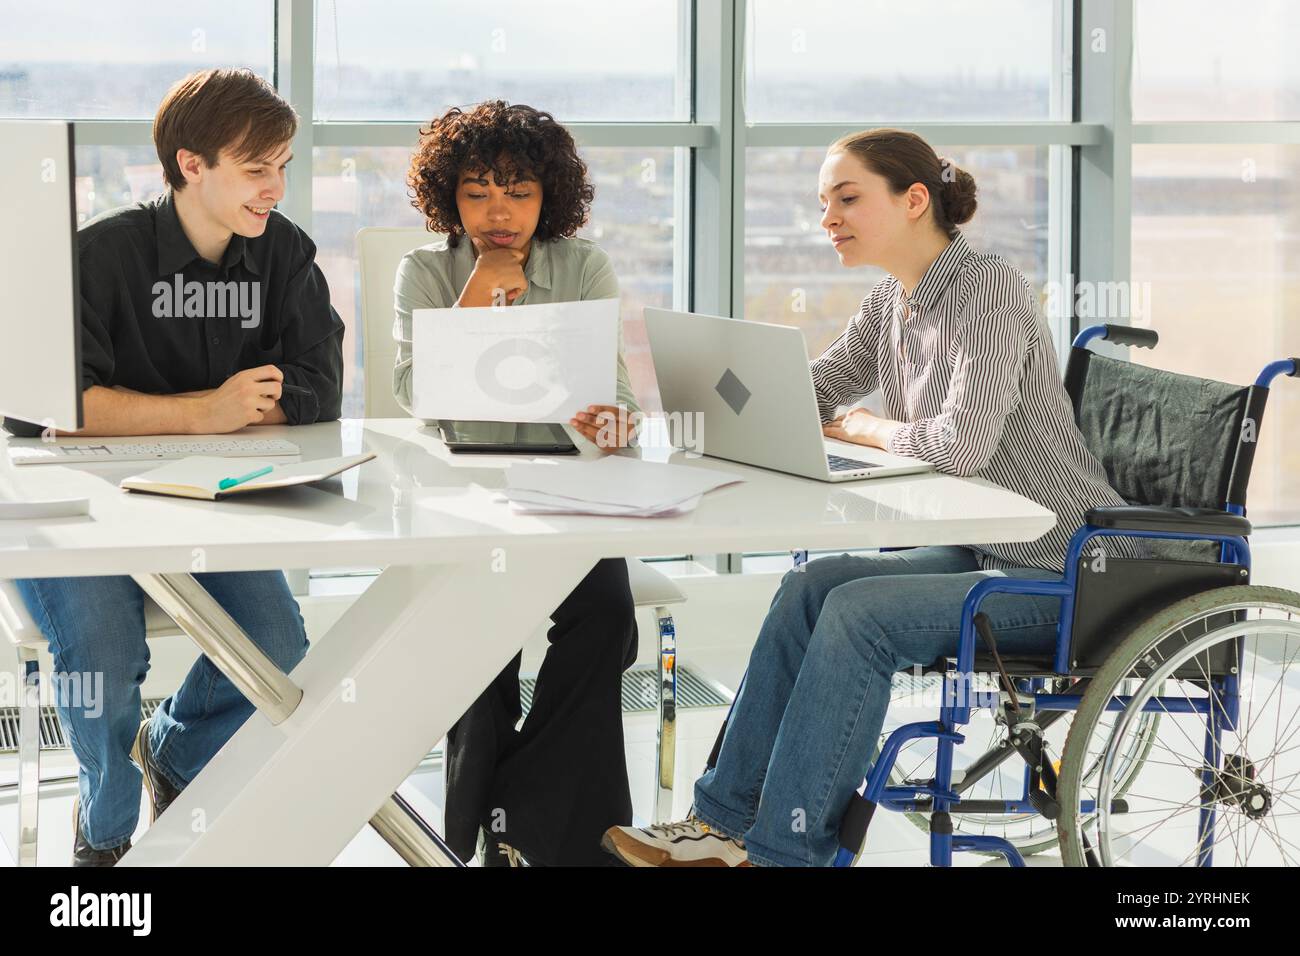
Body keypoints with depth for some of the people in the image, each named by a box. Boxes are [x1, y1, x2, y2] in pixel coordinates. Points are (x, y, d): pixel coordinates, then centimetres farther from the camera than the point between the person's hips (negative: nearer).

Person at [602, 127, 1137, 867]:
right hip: (990, 553, 9)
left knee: (859, 611, -22)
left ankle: (782, 848, -14)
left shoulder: (990, 288, -18)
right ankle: (727, 820, -3)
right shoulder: (893, 302, 9)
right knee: (812, 585, -6)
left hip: (1064, 573, -9)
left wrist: (864, 428, -10)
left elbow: (963, 443, -29)